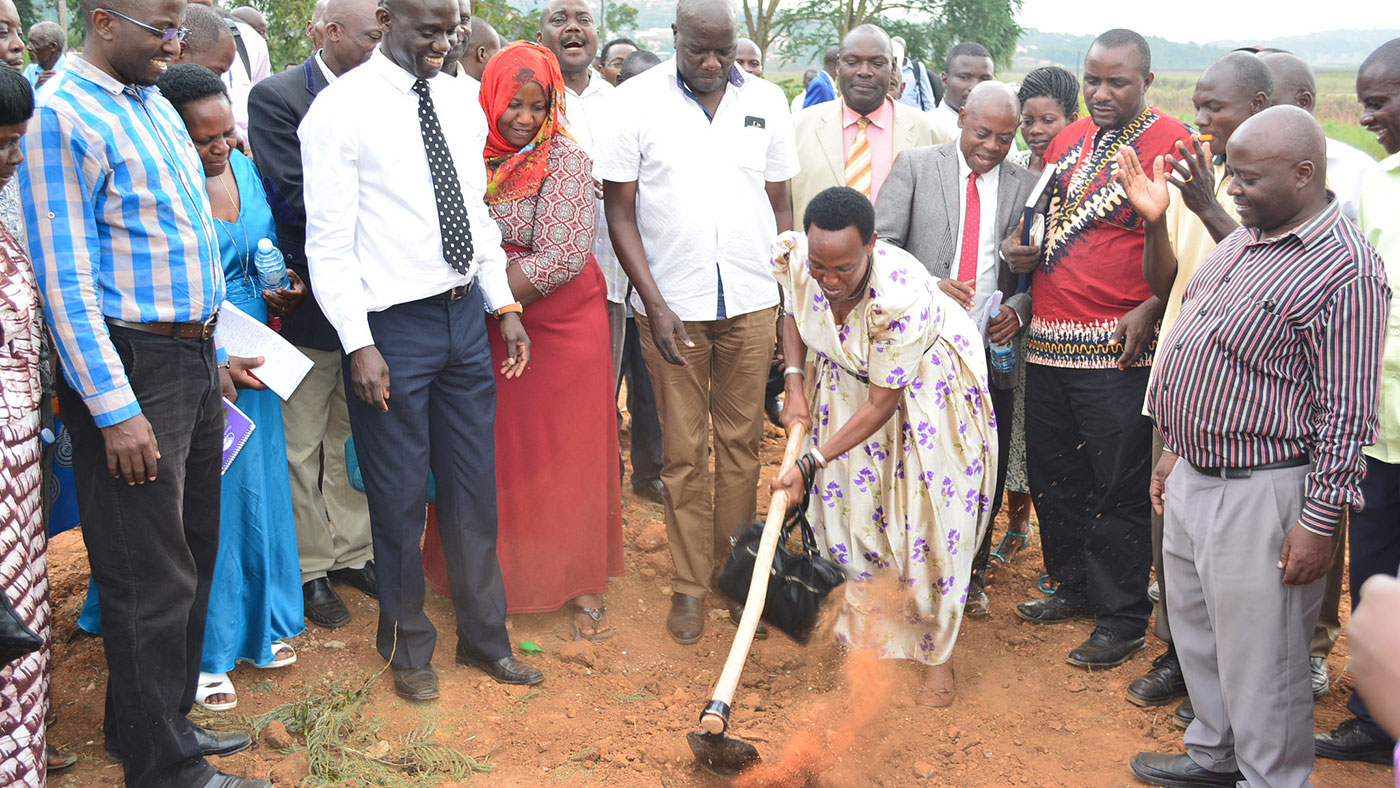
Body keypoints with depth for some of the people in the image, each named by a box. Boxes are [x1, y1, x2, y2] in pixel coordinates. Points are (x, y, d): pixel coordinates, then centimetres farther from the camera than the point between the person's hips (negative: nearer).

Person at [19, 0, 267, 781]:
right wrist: (115, 410, -20)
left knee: (193, 552, 18)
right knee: (152, 576, 2)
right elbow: (67, 280, -17)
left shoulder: (155, 102, 12)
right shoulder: (64, 116, -14)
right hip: (131, 365, -9)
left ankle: (170, 717, 35)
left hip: (194, 357, 9)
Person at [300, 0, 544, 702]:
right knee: (399, 497, 7)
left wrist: (505, 307, 10)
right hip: (392, 326, -5)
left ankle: (484, 636, 31)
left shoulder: (460, 100, 9)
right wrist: (359, 345, -16)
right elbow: (328, 241, -12)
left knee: (473, 487, 14)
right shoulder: (339, 109, -10)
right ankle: (408, 646, 28)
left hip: (464, 313, 6)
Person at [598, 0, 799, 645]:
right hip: (672, 306, -2)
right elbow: (620, 213, -3)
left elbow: (781, 208, 10)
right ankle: (690, 584, 17)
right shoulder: (636, 100, -3)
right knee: (683, 452, 5)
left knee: (741, 441, 9)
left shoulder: (767, 101, 5)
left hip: (752, 303, 2)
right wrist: (656, 306, -11)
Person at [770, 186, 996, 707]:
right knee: (850, 497, 5)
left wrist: (811, 463, -29)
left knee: (930, 517, -6)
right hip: (846, 375, 5)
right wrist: (795, 383, -11)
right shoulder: (792, 259, -24)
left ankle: (937, 654, 9)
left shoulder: (902, 298, -40)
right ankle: (872, 619, 28)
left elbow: (881, 405, -30)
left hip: (927, 385, -5)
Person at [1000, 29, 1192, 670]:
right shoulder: (1068, 140, 14)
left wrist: (1149, 311, -21)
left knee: (1117, 490, 1)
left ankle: (1123, 621, 15)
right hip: (1047, 340, 7)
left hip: (1118, 351, -7)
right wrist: (1020, 250, 5)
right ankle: (1075, 587, 34)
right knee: (1052, 475, 16)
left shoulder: (1170, 143, -7)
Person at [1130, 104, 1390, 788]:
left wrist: (1319, 521, -19)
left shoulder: (1345, 270, -19)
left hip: (1262, 494, -9)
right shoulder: (1243, 242, 9)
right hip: (1193, 476, 9)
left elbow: (1347, 414, -19)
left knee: (1257, 659, 5)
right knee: (1196, 631, 23)